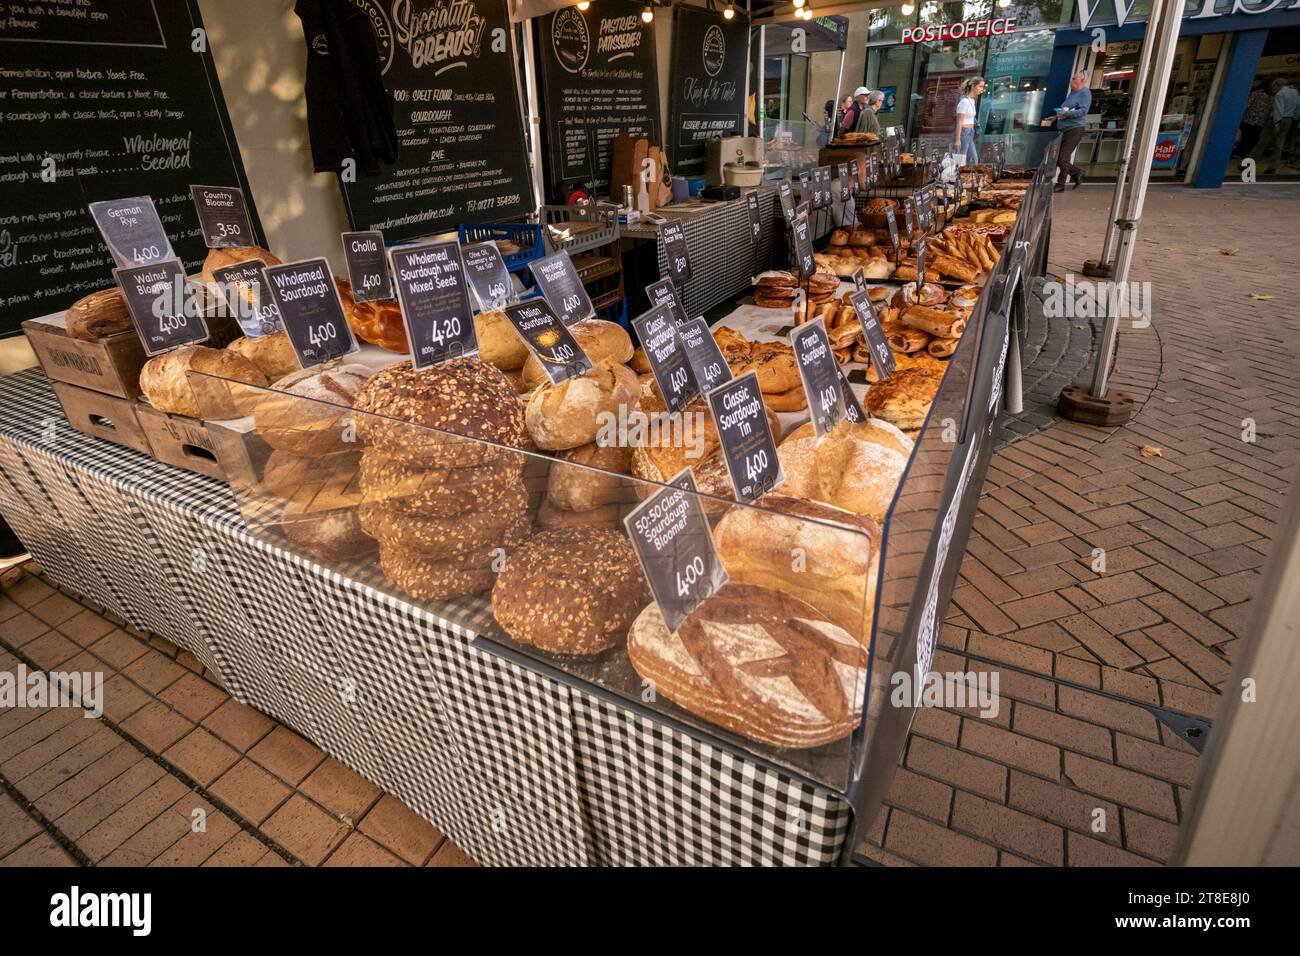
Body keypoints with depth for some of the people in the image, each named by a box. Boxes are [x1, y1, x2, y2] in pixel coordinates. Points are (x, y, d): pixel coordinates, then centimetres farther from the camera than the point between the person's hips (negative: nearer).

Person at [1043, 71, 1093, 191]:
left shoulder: (1085, 93, -7)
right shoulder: (1072, 93, 20)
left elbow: (1083, 111, -18)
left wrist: (1066, 114, -24)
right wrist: (1056, 117, 16)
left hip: (1075, 129, -9)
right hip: (1065, 130, 9)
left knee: (1063, 158, -12)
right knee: (1058, 158, 7)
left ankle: (1060, 185, -4)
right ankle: (1077, 173, 23)